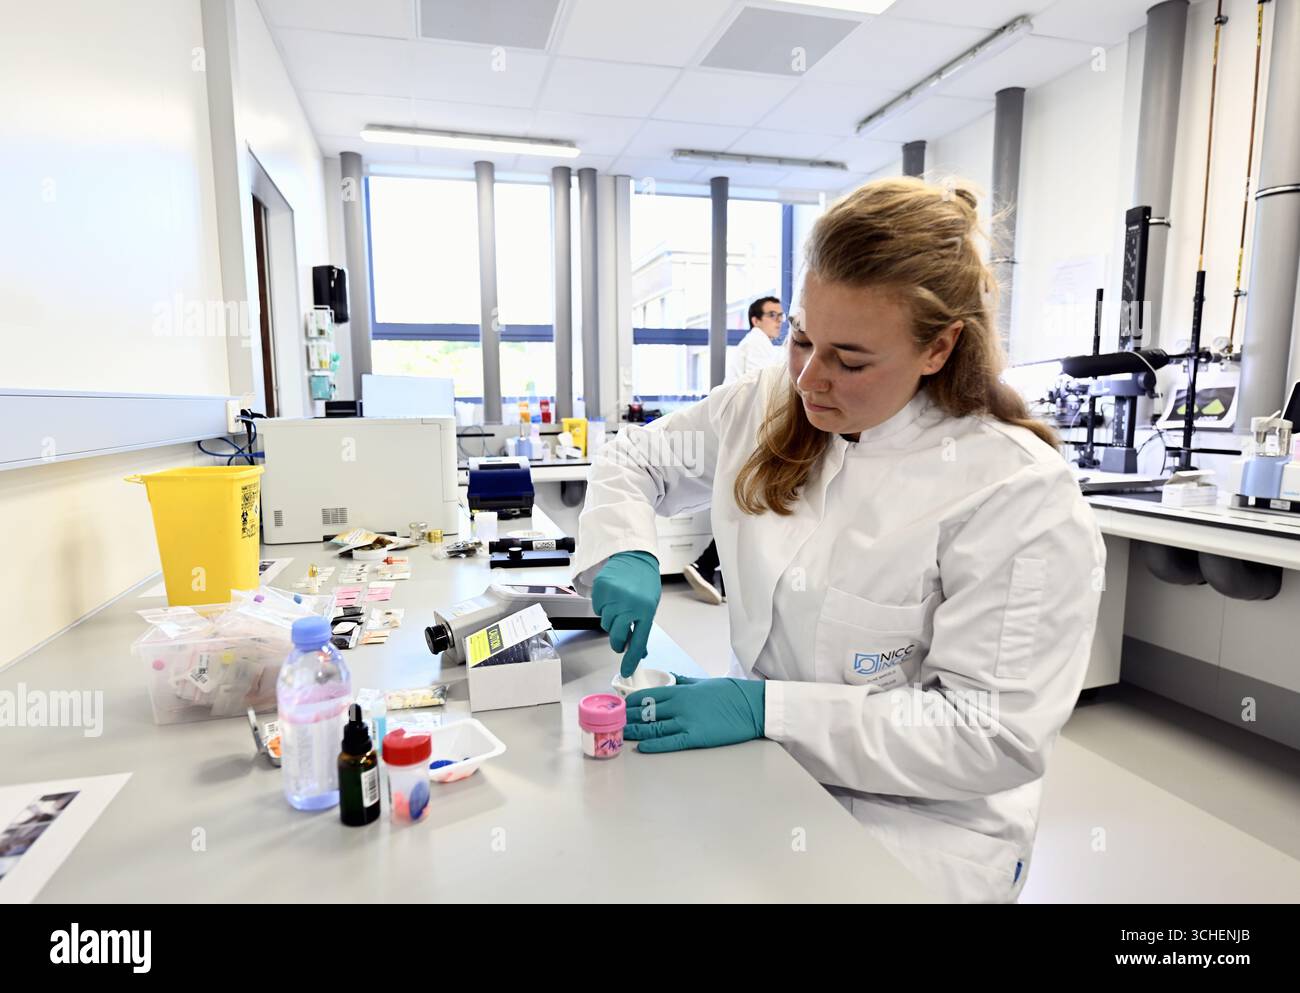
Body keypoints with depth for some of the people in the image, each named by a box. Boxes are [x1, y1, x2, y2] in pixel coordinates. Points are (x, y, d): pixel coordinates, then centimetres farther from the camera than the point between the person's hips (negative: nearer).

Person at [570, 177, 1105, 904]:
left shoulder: (1019, 493, -19)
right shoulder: (769, 404, -3)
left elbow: (998, 733, -20)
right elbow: (635, 460, 9)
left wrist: (769, 708, -25)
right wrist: (624, 553, -12)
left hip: (911, 820, -4)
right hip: (760, 766, 5)